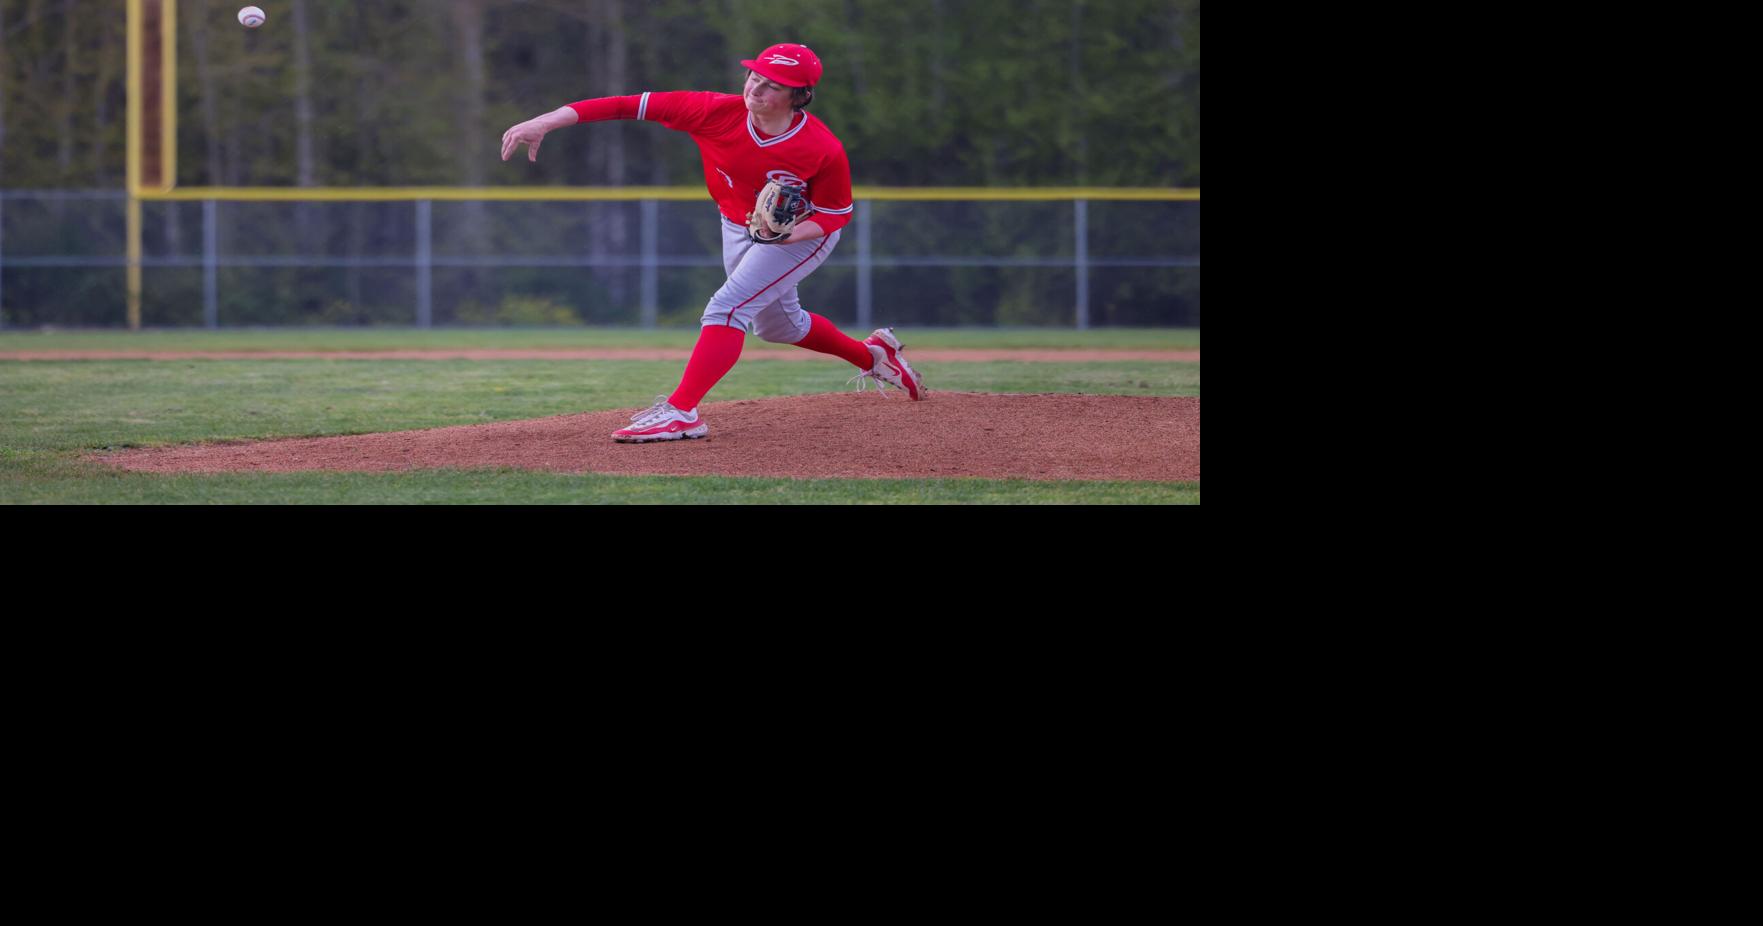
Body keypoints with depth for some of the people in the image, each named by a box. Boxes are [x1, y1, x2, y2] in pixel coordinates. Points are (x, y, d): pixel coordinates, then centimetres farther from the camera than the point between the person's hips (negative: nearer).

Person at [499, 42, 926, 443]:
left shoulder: (824, 151, -33)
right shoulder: (719, 112, -28)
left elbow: (837, 213, -17)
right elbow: (634, 105, -31)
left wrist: (791, 232, -38)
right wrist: (544, 123, -38)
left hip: (804, 234, -6)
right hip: (737, 227, 6)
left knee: (728, 307, -24)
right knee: (776, 324, 25)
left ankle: (681, 412, -28)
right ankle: (872, 355, 49)